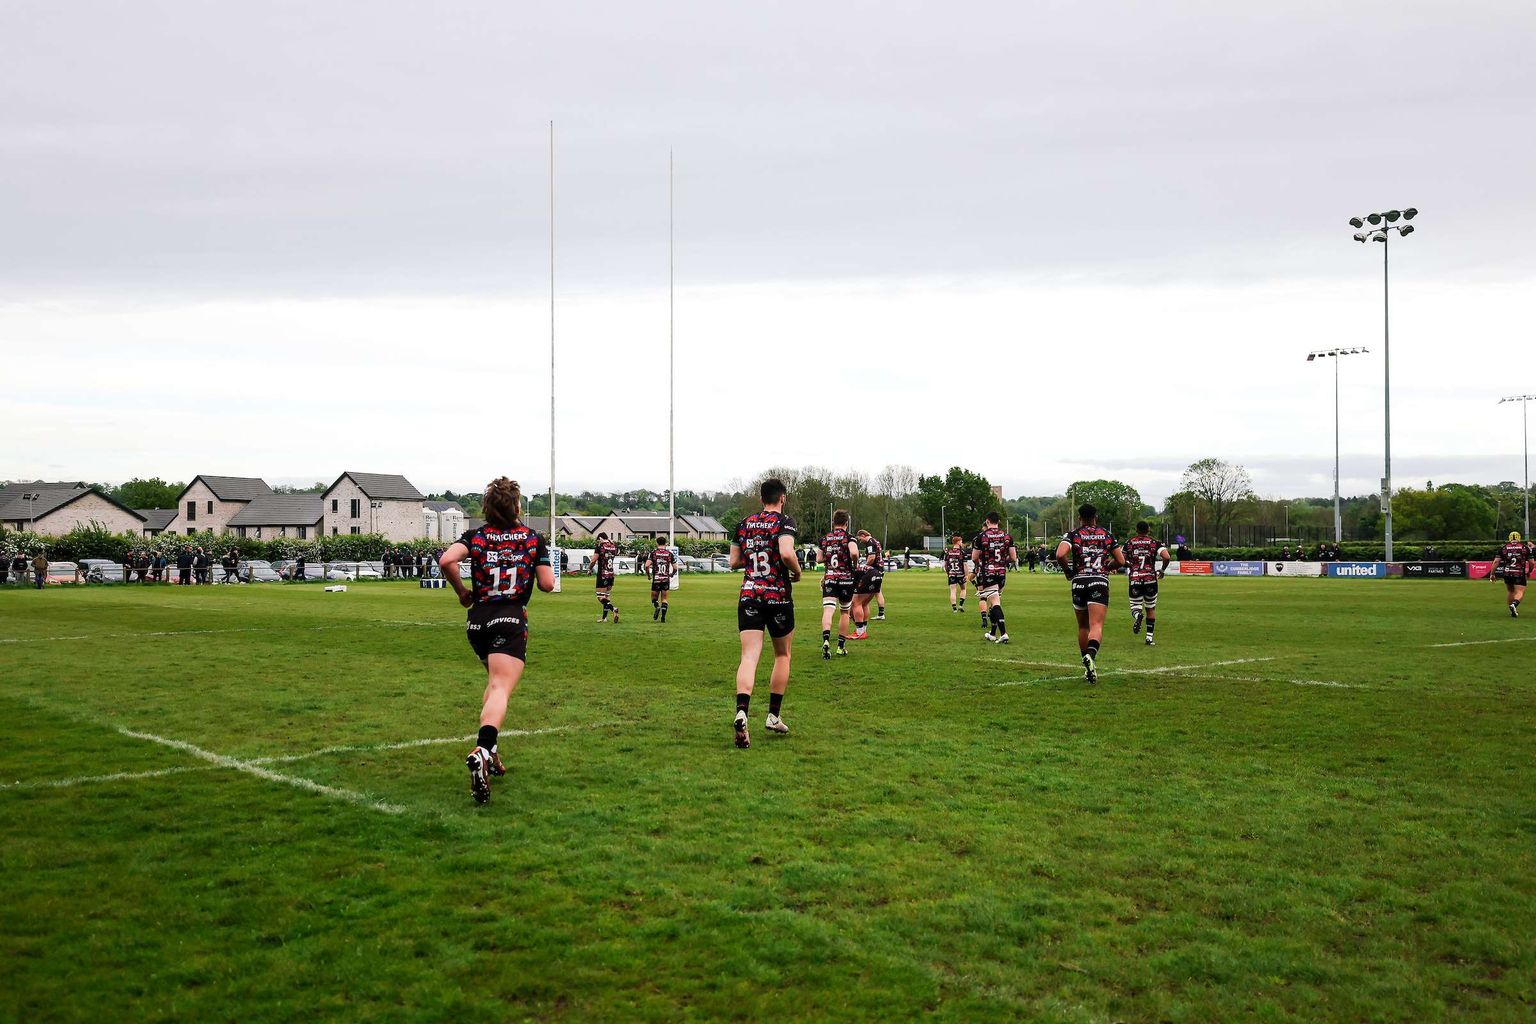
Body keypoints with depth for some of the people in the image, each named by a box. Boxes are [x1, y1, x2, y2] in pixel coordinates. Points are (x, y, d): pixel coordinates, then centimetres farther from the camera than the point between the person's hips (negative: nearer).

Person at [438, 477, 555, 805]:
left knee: (494, 683, 26)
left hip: (477, 620, 4)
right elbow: (547, 584, 1)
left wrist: (461, 591, 2)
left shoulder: (475, 537, 6)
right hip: (511, 620, -4)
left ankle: (488, 752, 23)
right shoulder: (533, 538, 4)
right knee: (500, 690, -16)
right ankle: (482, 750, -41)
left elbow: (446, 560, -13)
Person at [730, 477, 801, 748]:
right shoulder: (785, 522, -6)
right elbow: (787, 553, -22)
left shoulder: (744, 524, 10)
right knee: (782, 655, 16)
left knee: (749, 656, -6)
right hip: (778, 596, -3)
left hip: (748, 595, 3)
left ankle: (741, 713, -28)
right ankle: (774, 716, 19)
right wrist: (797, 571, -3)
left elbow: (733, 562, 12)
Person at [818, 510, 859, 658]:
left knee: (828, 611, -11)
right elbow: (854, 552, -23)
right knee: (845, 612, 16)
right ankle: (841, 647, 19)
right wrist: (855, 563, -3)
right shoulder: (848, 537, -4)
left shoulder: (825, 538, 8)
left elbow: (819, 559, 13)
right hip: (846, 578, -1)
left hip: (829, 579, 1)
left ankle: (826, 639, -37)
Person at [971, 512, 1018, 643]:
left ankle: (1003, 633, -21)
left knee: (995, 603, -8)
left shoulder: (981, 536, -9)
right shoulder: (1007, 537, 2)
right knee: (995, 602, 16)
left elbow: (974, 558, -5)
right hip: (1002, 573, 4)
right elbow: (1014, 558, 3)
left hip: (986, 573, -4)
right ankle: (992, 634, 25)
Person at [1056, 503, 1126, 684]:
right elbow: (1121, 561, 13)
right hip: (1100, 582, -1)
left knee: (1083, 627, 16)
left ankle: (1088, 666, 22)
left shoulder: (1073, 535, 5)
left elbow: (1060, 555, -13)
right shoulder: (1107, 535, 11)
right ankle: (1091, 656, -39)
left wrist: (1068, 570, 5)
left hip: (1079, 582, 1)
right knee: (1096, 626, -11)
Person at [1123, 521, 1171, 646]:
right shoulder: (1155, 542, 2)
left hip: (1134, 580, 0)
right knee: (1151, 609, 17)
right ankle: (1149, 638, 13)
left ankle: (1138, 615, -28)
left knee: (1135, 607, 10)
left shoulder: (1129, 543, 6)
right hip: (1150, 579, 0)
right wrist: (1162, 570, 6)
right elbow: (1167, 557, -12)